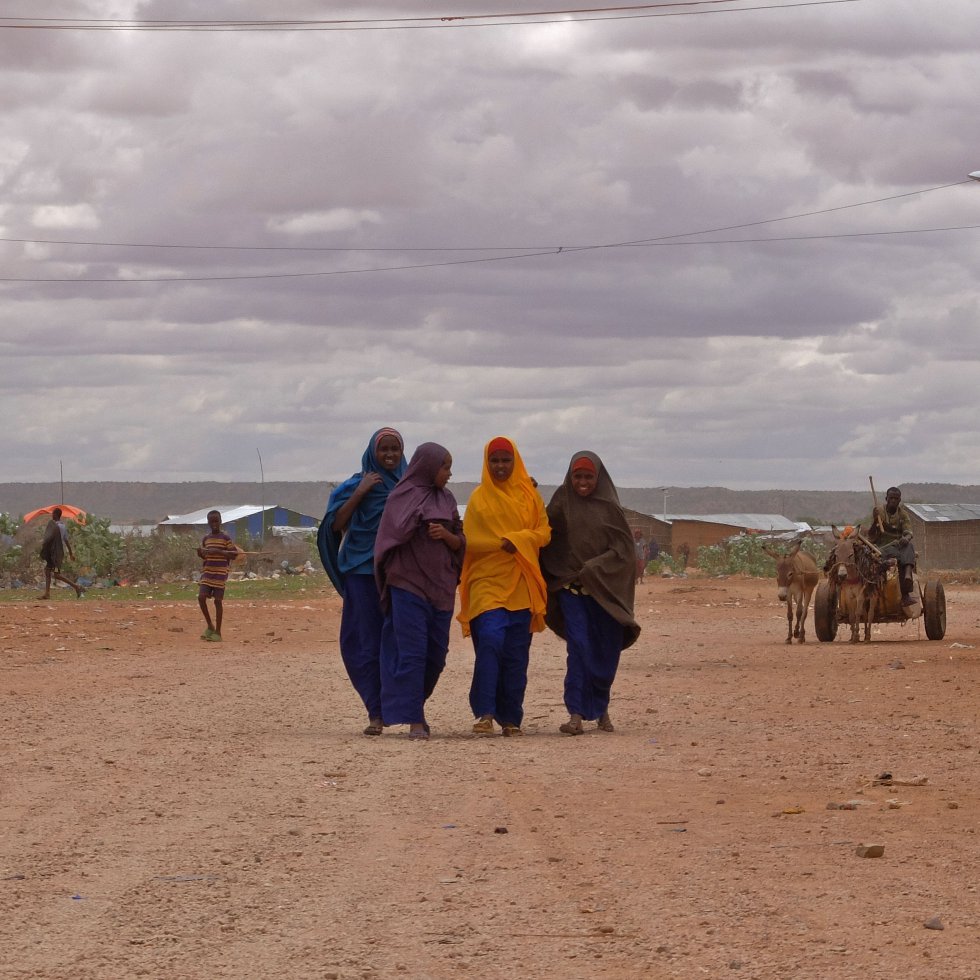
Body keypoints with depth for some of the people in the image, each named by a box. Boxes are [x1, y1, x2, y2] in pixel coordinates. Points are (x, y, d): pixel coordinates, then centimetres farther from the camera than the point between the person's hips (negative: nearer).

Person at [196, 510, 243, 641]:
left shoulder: (225, 538, -3)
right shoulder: (205, 539, 13)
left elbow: (234, 555, -7)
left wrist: (219, 552, -18)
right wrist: (201, 554, -1)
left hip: (220, 573, -5)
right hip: (207, 572, 5)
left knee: (218, 601, -3)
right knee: (201, 597, -9)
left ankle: (217, 632, 4)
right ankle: (210, 626, 8)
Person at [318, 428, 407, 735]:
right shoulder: (358, 483, 5)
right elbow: (336, 524, -5)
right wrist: (360, 492, -10)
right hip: (364, 571, -2)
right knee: (368, 642, -4)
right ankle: (376, 713, -3)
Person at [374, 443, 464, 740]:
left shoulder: (446, 500, 13)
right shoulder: (402, 496, -2)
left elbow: (460, 543, 11)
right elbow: (392, 536, -8)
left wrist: (446, 535, -7)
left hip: (442, 586, 5)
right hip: (408, 584, -5)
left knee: (436, 654, 8)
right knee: (412, 653, -9)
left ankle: (415, 705, 27)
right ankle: (414, 721, -7)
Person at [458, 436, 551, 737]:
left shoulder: (529, 494, 10)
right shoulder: (479, 498, 7)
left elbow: (544, 531, 5)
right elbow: (470, 539, 2)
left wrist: (517, 540, -14)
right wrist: (501, 544, -14)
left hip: (521, 584, 2)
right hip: (487, 580, -2)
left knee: (517, 653, 2)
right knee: (490, 640, -20)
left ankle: (511, 718, 10)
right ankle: (484, 713, -19)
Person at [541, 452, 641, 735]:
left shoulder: (609, 507, 1)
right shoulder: (562, 503, 4)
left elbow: (624, 548, -5)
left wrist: (592, 570, -13)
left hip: (605, 590, 1)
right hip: (571, 588, -1)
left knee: (606, 653, 6)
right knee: (579, 648, -12)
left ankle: (601, 709, 25)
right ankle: (576, 714, -15)